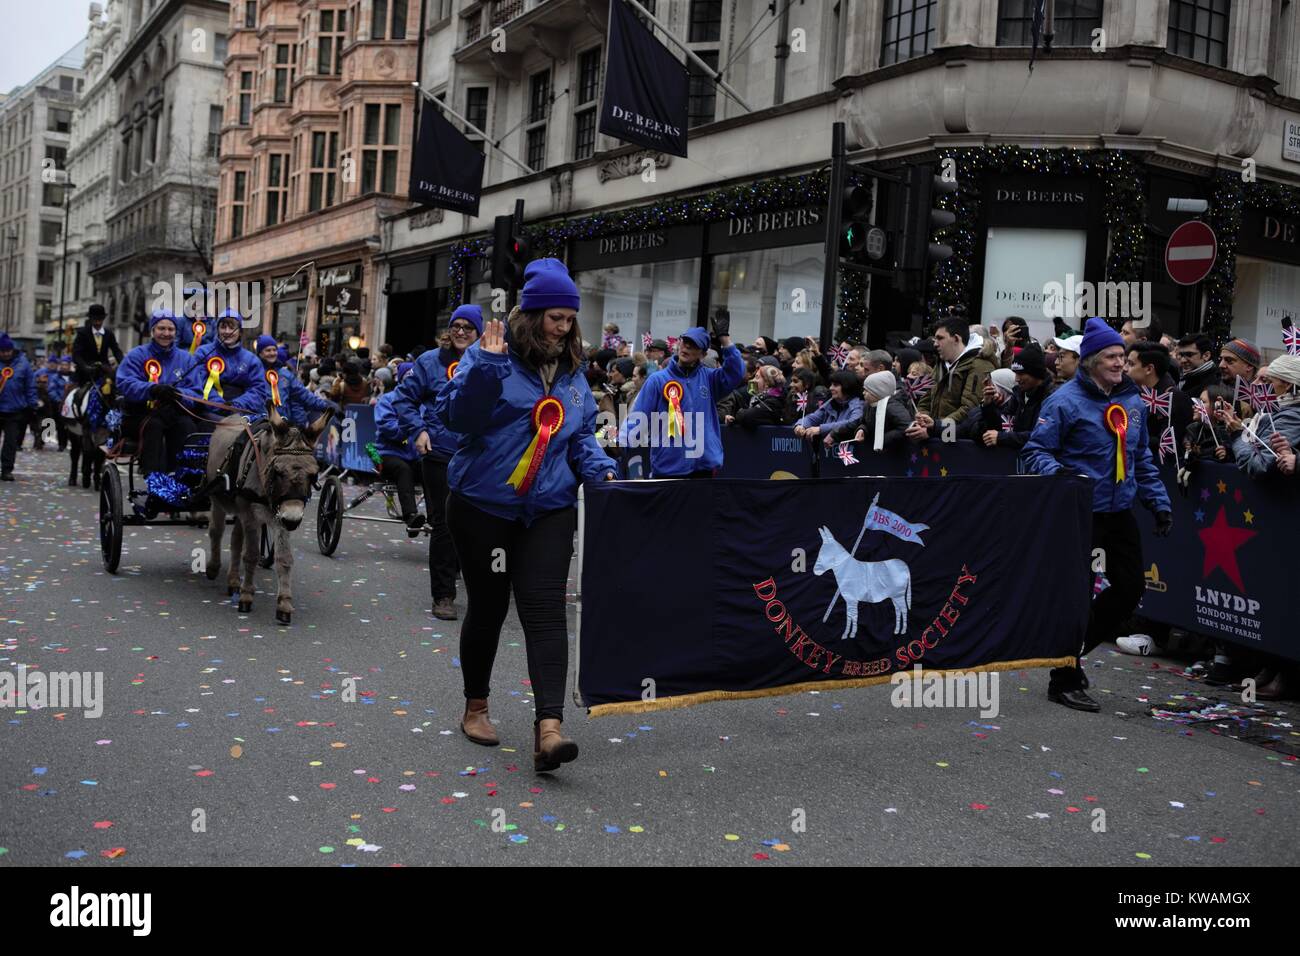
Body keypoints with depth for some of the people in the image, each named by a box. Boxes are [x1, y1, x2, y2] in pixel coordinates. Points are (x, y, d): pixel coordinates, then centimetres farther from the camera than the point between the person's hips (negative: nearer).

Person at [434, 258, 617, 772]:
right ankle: (475, 707, 32)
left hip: (548, 511, 3)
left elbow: (581, 436, 17)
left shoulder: (573, 372, 10)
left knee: (545, 610, -9)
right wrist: (486, 362, -27)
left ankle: (549, 730, -15)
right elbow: (455, 414, -17)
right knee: (487, 608, 9)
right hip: (483, 504, -3)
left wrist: (601, 470, -2)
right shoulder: (490, 357, -7)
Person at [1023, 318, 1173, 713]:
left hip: (1120, 510, 7)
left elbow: (1142, 458, 19)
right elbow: (1037, 450, -10)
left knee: (1131, 586, 13)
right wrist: (1055, 471, -30)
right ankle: (1065, 680, 10)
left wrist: (1159, 501, 15)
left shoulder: (1133, 402, 10)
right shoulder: (1066, 400, -11)